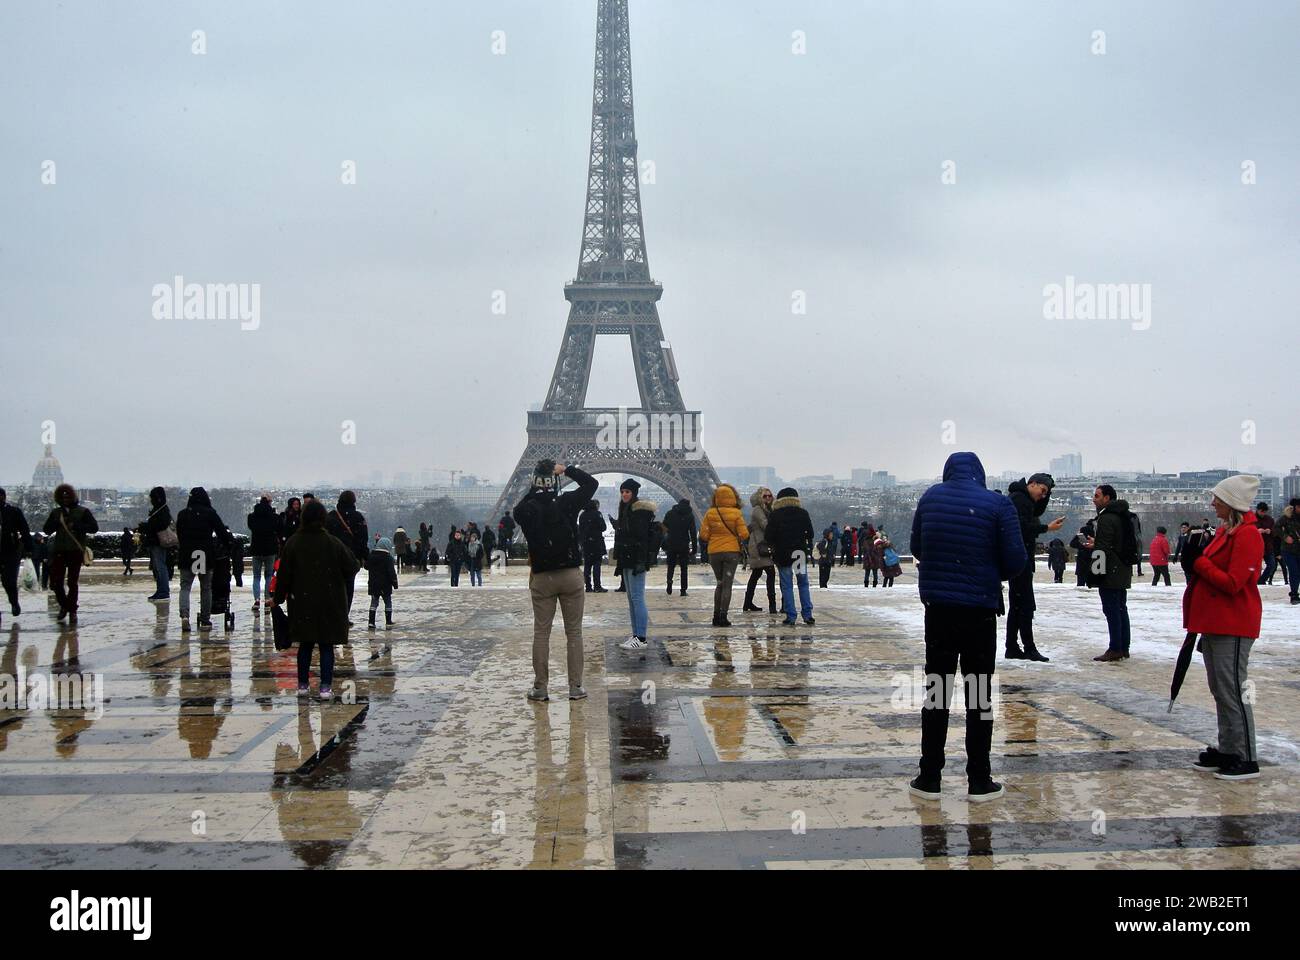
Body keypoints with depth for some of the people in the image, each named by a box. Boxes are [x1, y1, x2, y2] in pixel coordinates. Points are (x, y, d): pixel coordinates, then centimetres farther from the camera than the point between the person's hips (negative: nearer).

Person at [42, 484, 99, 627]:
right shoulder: (56, 513, 12)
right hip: (59, 551, 3)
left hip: (76, 551, -3)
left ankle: (72, 611, 7)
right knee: (56, 581, 0)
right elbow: (46, 530, 7)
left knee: (72, 582, -1)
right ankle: (64, 605, 22)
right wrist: (57, 522, -10)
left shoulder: (82, 511, 3)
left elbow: (94, 528, -6)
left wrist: (76, 526, -15)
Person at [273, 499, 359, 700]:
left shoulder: (293, 543, -5)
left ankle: (303, 684, 19)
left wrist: (277, 598, 10)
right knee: (326, 645, 3)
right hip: (329, 604, -2)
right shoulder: (332, 543, -11)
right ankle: (326, 687, 0)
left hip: (302, 603, 2)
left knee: (305, 644, 15)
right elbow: (351, 568, -5)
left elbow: (284, 574, -1)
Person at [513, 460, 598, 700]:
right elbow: (591, 482, 5)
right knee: (574, 632, 6)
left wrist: (534, 491, 13)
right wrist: (567, 469, 8)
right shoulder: (567, 502, -8)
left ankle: (540, 688, 9)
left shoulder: (525, 509, -8)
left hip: (541, 577, 1)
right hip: (571, 575, 0)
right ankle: (575, 687, 7)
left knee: (541, 633, 8)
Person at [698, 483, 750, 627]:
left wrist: (705, 542, 17)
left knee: (719, 583, 17)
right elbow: (744, 535, -9)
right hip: (732, 551, -2)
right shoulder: (736, 513, -8)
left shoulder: (710, 513, -4)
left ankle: (716, 615, 13)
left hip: (714, 552, 2)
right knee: (727, 584, 3)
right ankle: (723, 616, -2)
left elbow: (703, 536, -4)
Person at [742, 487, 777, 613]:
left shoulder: (767, 510, 19)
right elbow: (765, 526, -18)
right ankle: (772, 604, -20)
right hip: (760, 546, -10)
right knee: (770, 573, -15)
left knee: (756, 574, 15)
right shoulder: (757, 510, -9)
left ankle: (748, 603, 22)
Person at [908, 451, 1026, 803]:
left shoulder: (930, 497, 0)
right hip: (980, 610, -2)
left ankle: (929, 778, 12)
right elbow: (1016, 562, -8)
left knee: (936, 691, 10)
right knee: (979, 694, 8)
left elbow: (918, 550, 9)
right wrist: (992, 573, 12)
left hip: (937, 606, 2)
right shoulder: (998, 505, -8)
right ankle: (979, 781, 12)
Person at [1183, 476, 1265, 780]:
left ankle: (1246, 760, 0)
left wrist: (1199, 562, -15)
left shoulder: (1247, 535, -16)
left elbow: (1233, 583, -21)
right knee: (1219, 689, 14)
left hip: (1233, 626, -10)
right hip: (1214, 624, 10)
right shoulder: (1224, 530, 14)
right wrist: (1195, 562, 5)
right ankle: (1227, 750, 23)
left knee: (1232, 690, -6)